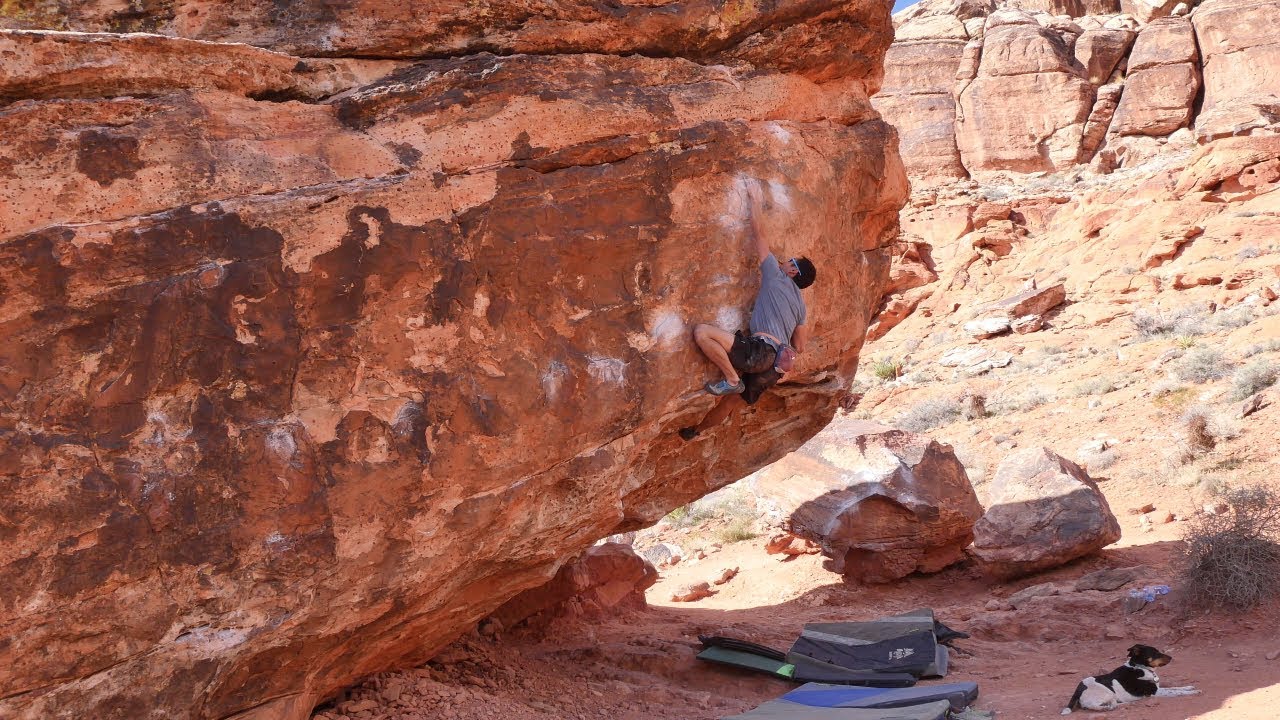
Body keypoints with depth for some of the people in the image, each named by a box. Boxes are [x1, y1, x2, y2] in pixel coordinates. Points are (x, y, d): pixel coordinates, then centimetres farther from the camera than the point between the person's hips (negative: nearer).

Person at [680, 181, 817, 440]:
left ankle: (731, 379, -16)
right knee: (731, 403, 23)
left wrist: (755, 199, 18)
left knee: (702, 332, -21)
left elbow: (758, 234, 10)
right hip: (776, 365, 9)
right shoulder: (801, 306, 27)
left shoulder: (776, 276, 10)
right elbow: (800, 346, 26)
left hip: (762, 350, -9)